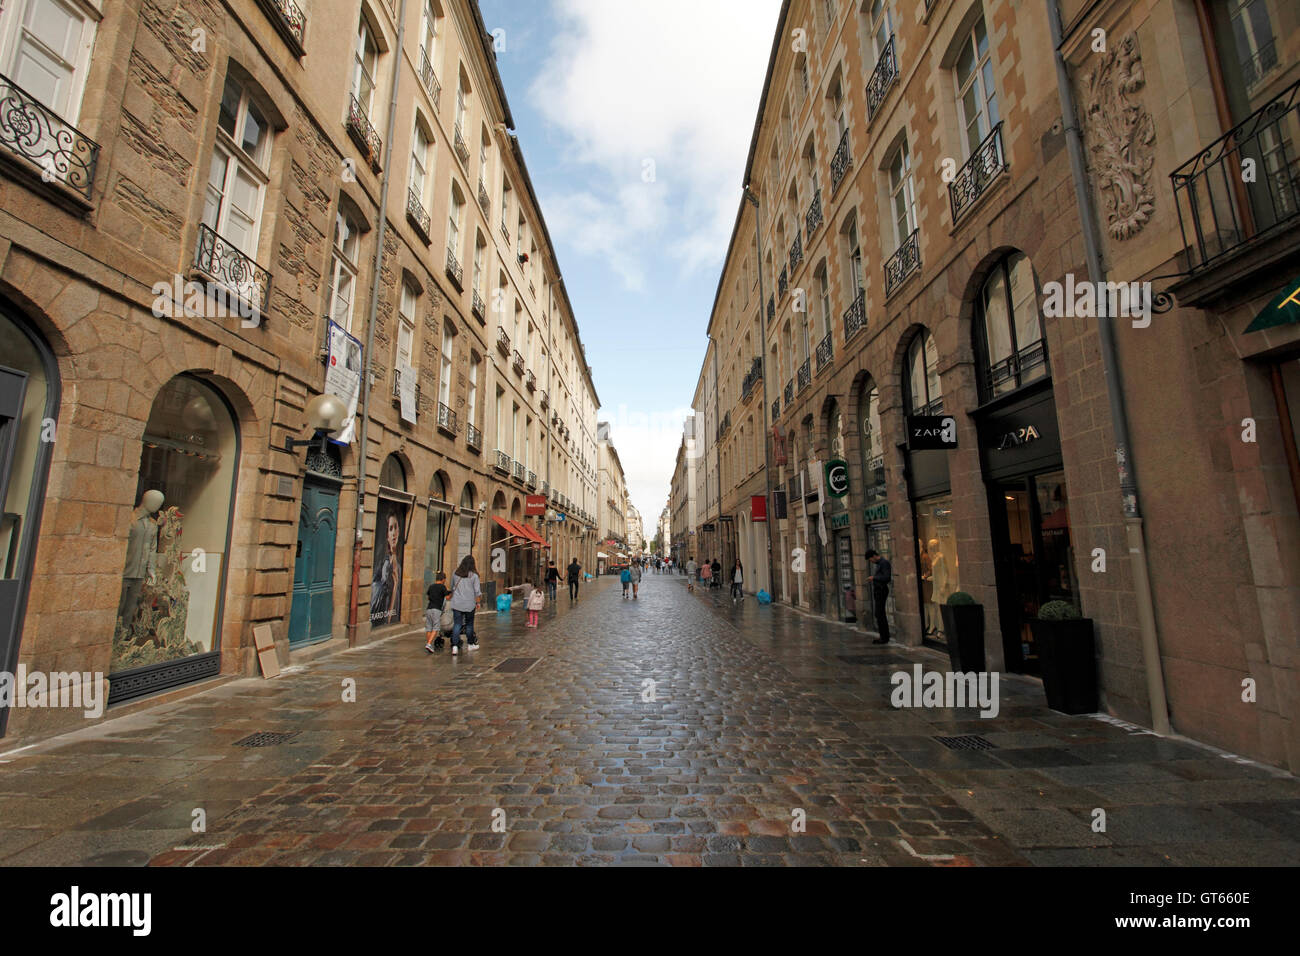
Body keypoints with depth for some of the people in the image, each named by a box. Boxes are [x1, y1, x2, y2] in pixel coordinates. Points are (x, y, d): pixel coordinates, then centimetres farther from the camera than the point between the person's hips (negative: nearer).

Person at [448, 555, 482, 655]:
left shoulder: (455, 574, 2)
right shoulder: (474, 575, -8)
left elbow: (452, 588, 17)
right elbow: (477, 591, -7)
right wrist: (478, 602, 4)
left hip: (456, 603, 2)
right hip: (469, 604, -2)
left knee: (456, 624, 1)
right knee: (469, 624, 13)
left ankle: (455, 646, -11)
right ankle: (470, 643, 26)